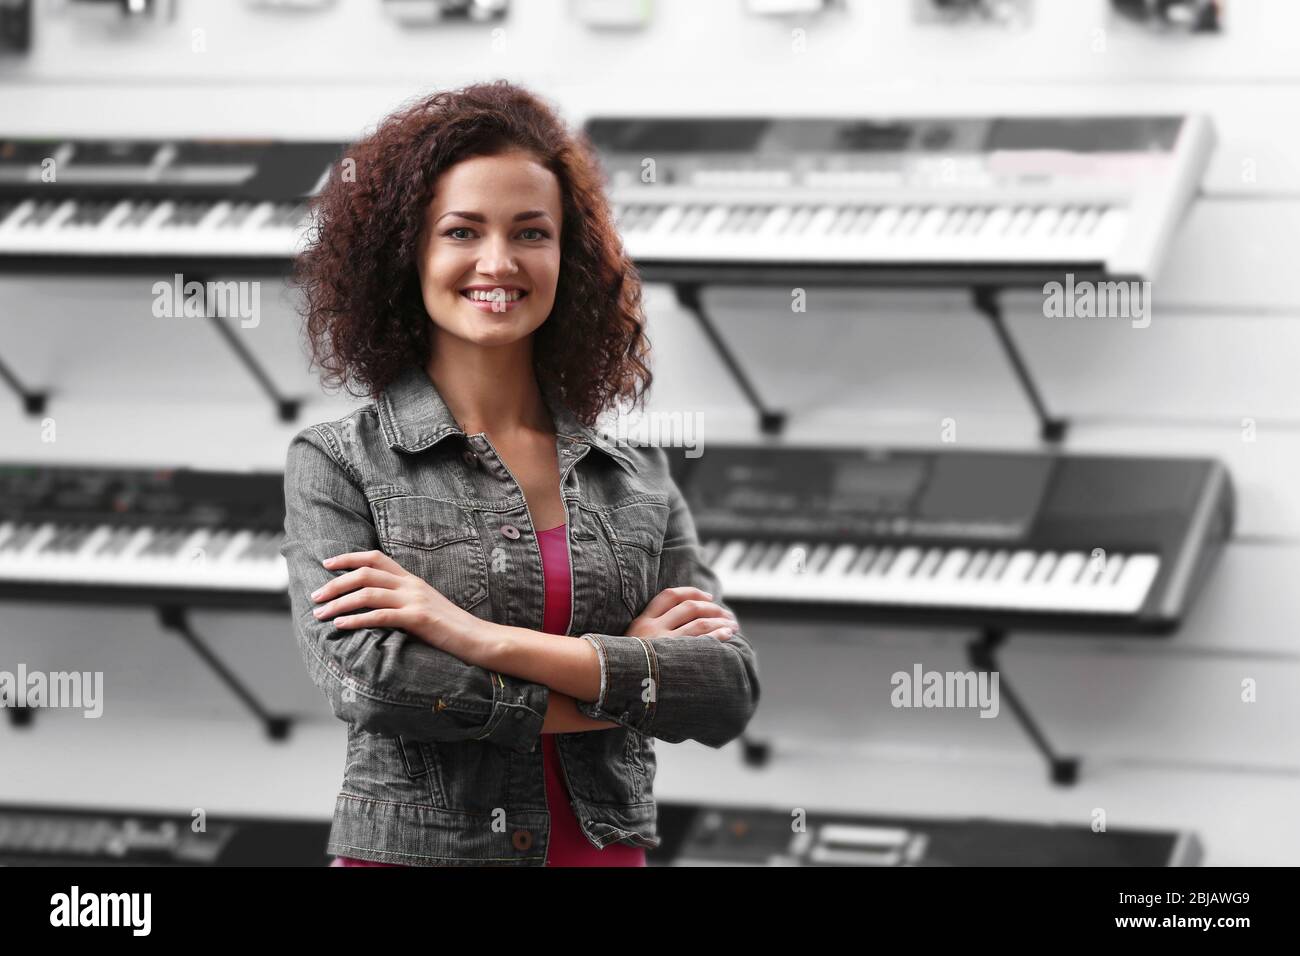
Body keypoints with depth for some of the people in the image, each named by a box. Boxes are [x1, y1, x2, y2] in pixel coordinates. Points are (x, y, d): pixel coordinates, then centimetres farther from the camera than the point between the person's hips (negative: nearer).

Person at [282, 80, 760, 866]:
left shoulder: (642, 480, 5)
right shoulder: (335, 466, -2)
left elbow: (731, 690, -7)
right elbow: (371, 679, -16)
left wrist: (483, 637, -16)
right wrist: (632, 668, -12)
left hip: (607, 846, 3)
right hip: (411, 847, -2)